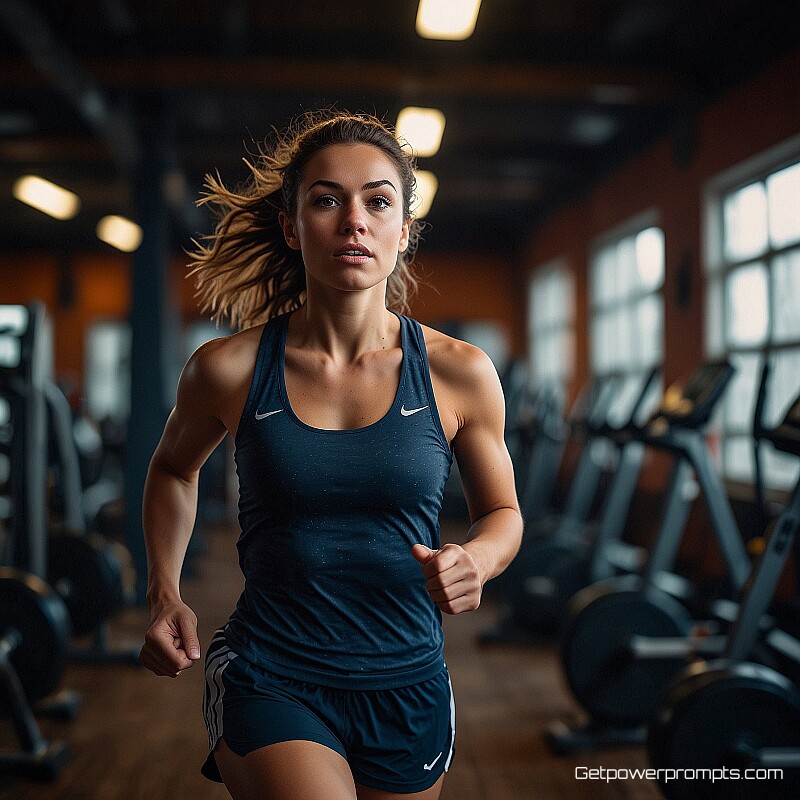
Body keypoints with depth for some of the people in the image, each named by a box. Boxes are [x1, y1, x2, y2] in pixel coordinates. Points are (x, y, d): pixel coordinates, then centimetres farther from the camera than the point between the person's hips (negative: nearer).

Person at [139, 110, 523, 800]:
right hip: (269, 683, -2)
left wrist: (476, 560, -13)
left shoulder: (461, 374, -6)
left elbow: (502, 512, 8)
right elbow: (174, 469, 14)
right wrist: (165, 594, 3)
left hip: (408, 691, 2)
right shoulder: (227, 370, -7)